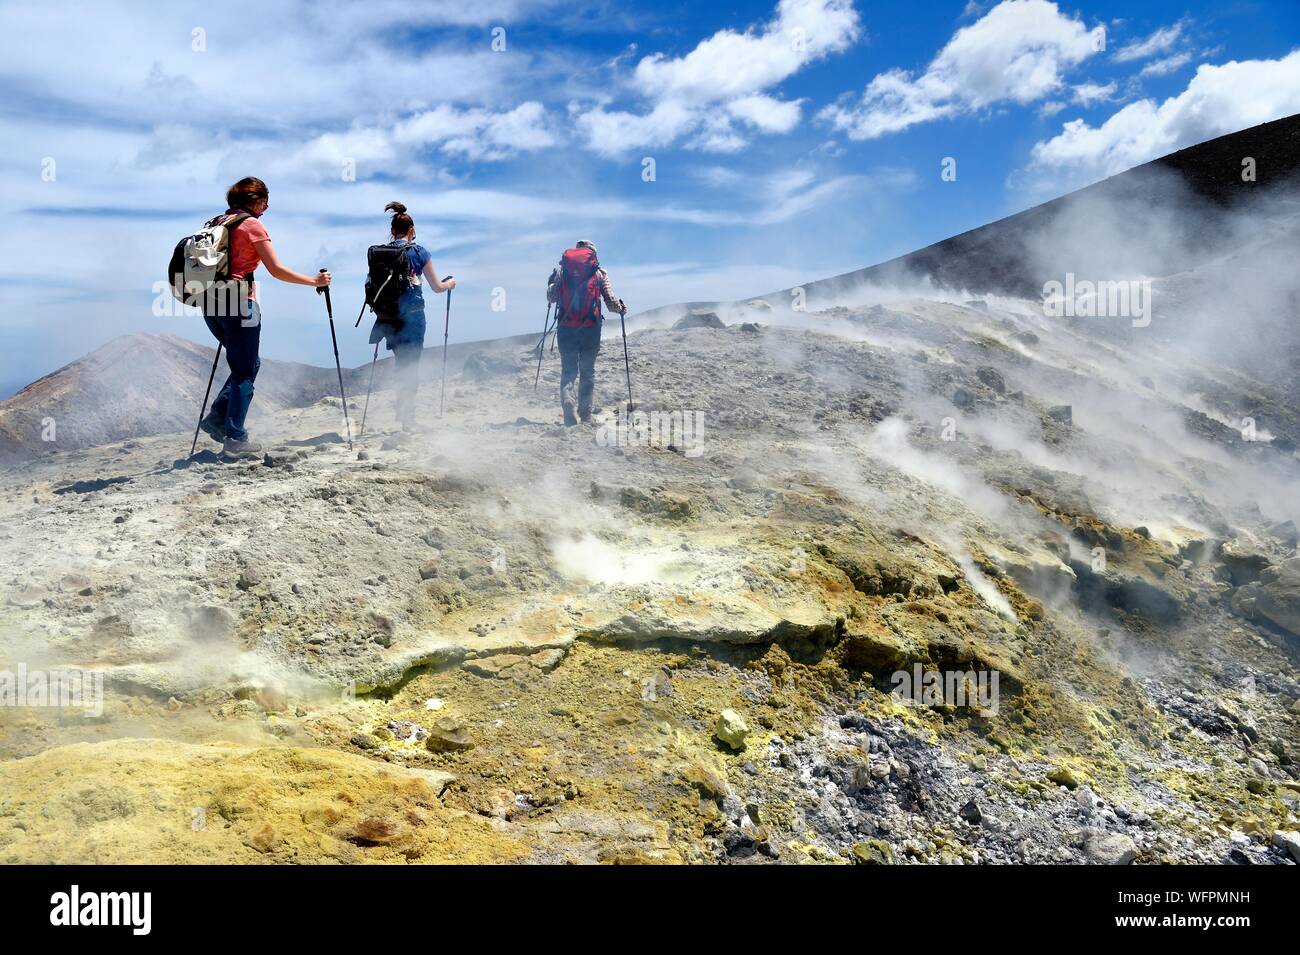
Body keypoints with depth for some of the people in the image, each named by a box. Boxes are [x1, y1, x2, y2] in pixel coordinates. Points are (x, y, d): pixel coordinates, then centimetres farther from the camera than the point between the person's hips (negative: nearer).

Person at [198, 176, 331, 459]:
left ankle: (218, 417, 12)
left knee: (248, 364, 21)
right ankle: (235, 440, 0)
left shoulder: (219, 223, 16)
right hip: (239, 303, -8)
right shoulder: (252, 225, -6)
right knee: (245, 371, 0)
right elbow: (277, 269, -11)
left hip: (212, 304, 8)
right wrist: (314, 281, -3)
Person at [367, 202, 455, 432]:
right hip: (412, 315, -3)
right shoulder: (419, 252, -3)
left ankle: (401, 410, 24)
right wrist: (450, 283, 23)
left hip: (388, 316, 3)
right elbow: (437, 287, 2)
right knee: (411, 365, 2)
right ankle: (408, 418, 1)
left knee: (399, 361, 20)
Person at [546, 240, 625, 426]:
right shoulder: (599, 272, 3)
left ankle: (568, 401, -23)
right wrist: (621, 308, 22)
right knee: (587, 370, 11)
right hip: (590, 327, -1)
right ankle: (585, 414, 11)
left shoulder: (561, 269, 6)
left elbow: (550, 296, 8)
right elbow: (611, 301, 0)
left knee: (568, 369, 4)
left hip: (565, 327, 1)